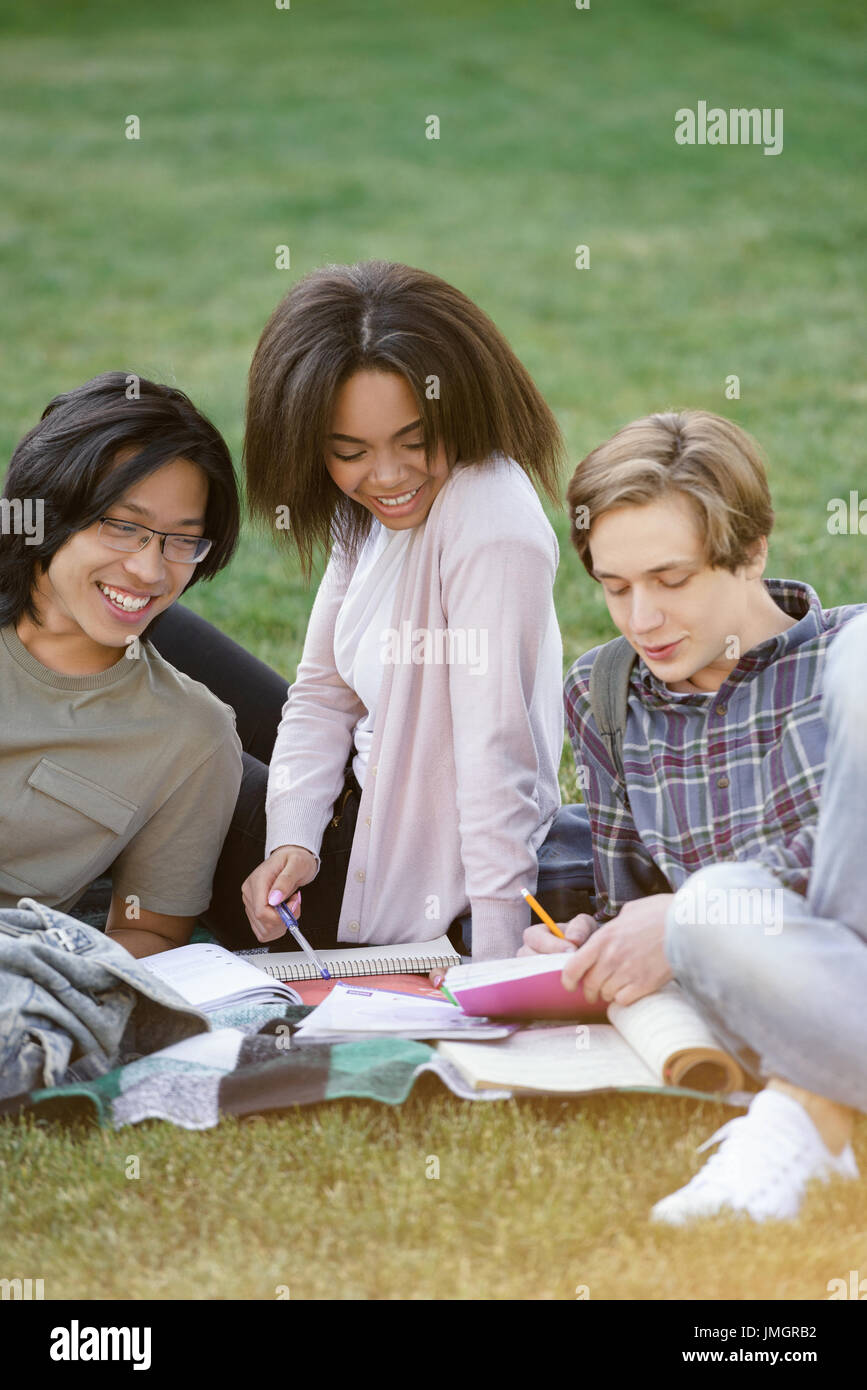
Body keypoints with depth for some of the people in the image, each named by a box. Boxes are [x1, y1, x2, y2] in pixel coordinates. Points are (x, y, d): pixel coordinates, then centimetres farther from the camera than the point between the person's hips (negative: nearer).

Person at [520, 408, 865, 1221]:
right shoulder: (602, 700, 17)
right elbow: (629, 909, 22)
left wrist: (686, 917, -20)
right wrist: (591, 950, -2)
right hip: (785, 1024, 1)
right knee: (721, 910, -35)